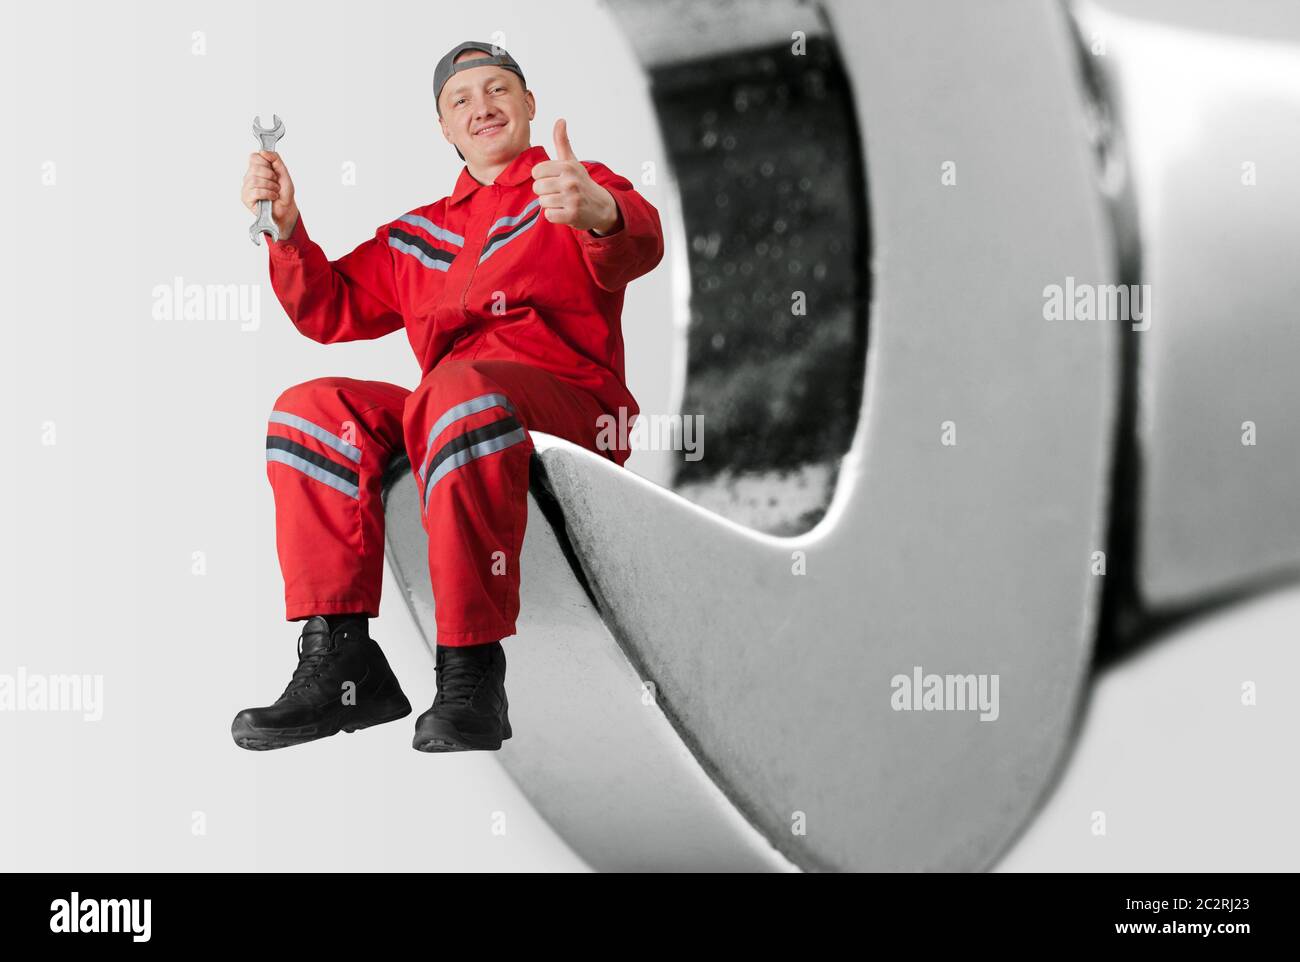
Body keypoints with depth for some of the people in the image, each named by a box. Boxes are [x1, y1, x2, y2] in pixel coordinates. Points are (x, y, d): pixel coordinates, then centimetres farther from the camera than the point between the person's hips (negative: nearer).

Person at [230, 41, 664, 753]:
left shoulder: (582, 191, 12)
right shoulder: (419, 235, 29)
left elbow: (638, 245, -12)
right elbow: (331, 308, 28)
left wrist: (601, 214, -38)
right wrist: (285, 227, 9)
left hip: (568, 410, -5)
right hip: (443, 412, 6)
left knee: (460, 391, -36)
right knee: (312, 409, -16)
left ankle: (471, 673, -37)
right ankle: (343, 662, -22)